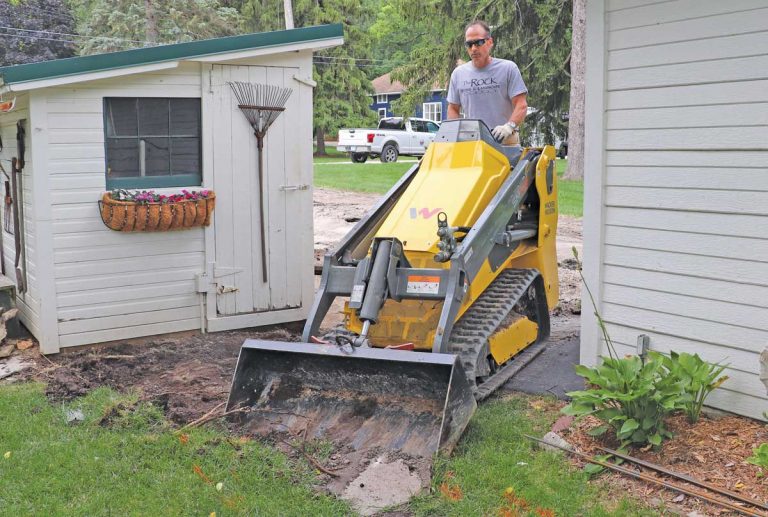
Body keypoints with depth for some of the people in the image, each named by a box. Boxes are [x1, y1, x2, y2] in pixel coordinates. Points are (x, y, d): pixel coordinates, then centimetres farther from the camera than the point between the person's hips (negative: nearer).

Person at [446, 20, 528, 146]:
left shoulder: (508, 68, 3)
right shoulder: (458, 73, 14)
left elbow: (521, 105, -3)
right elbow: (453, 109, 19)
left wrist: (509, 126, -21)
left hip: (506, 141, -2)